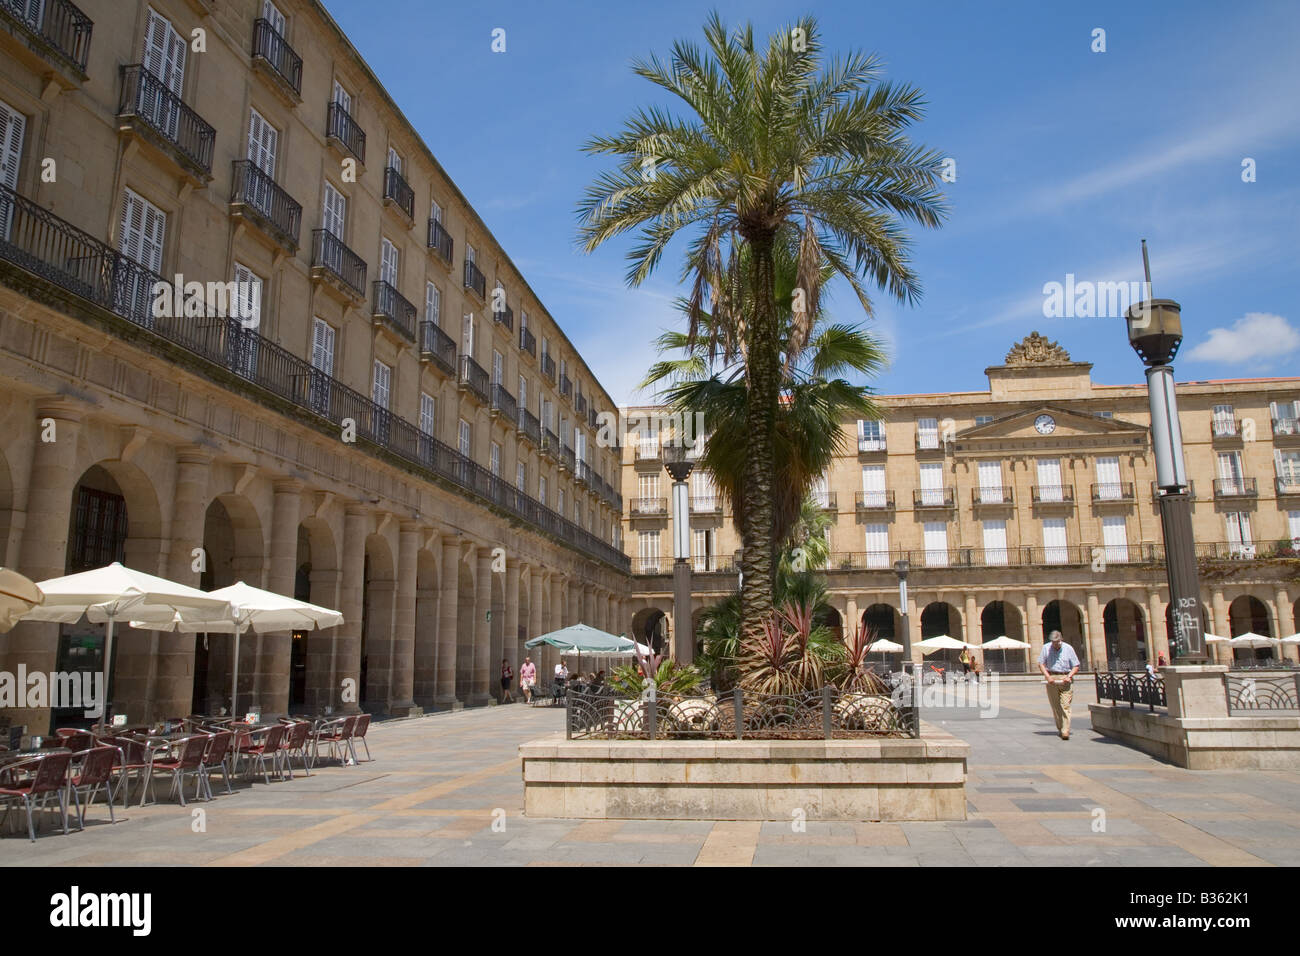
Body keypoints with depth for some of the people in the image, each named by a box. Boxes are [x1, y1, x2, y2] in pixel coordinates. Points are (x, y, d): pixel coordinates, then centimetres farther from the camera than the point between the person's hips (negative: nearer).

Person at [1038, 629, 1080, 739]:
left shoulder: (1068, 648, 2)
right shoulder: (1046, 648, 3)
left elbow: (1076, 665, 7)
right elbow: (1041, 663, 6)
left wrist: (1069, 676, -9)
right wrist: (1047, 676, -8)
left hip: (1065, 678, -1)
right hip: (1052, 678, 1)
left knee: (1065, 705, -10)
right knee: (1055, 706, 4)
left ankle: (1065, 731, -14)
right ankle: (1060, 729, 17)